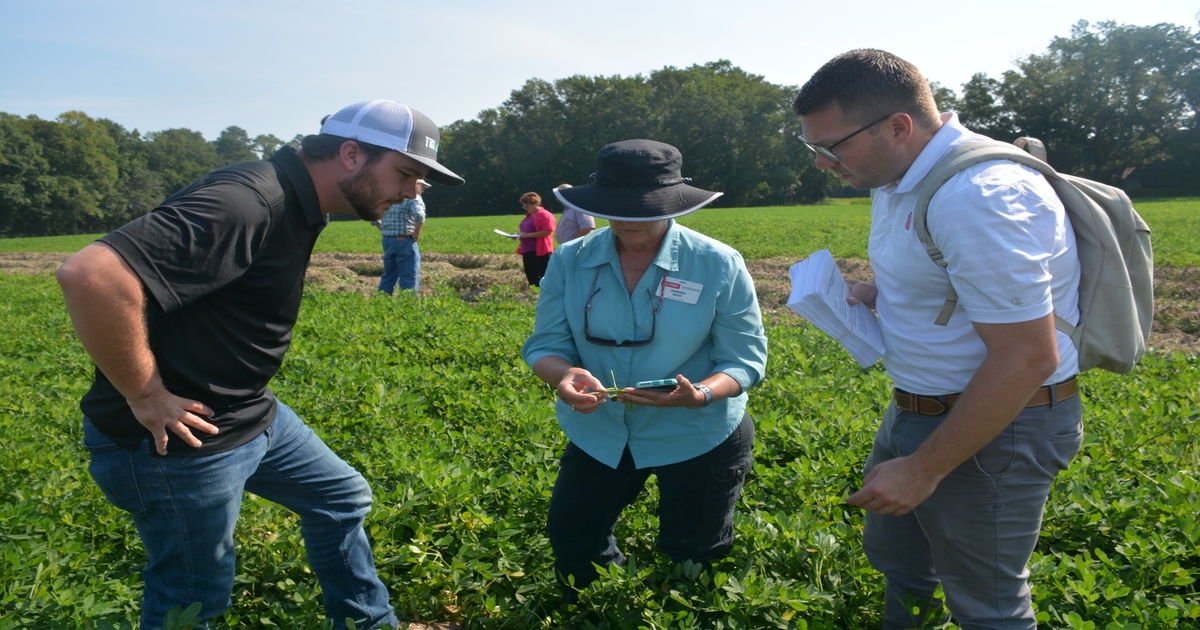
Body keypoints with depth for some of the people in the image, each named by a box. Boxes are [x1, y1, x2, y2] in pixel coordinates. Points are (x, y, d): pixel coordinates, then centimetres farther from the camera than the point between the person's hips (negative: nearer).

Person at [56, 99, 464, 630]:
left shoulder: (293, 203, 4)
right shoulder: (247, 203, -28)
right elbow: (90, 274, -37)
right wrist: (146, 397, -26)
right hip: (181, 435, -9)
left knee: (340, 496, 20)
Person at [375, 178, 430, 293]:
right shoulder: (414, 198, -7)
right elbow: (419, 216, -26)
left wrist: (386, 231, 16)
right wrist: (417, 233, -13)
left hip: (387, 241, 7)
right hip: (405, 241, -7)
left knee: (389, 275, 16)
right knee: (409, 279, -3)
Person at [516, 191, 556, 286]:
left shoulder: (545, 215, -10)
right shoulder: (529, 216, 19)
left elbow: (547, 231, -21)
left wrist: (528, 235, -21)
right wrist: (520, 234, 10)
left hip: (540, 252, -10)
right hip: (527, 251, 10)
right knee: (532, 278, 12)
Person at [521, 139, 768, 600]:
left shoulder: (718, 265, -16)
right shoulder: (570, 261, -8)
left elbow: (746, 359, -15)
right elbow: (545, 345, -7)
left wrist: (701, 394, -37)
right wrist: (564, 375, -32)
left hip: (696, 436, -2)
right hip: (599, 432, 3)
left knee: (691, 562, 14)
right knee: (572, 544, 11)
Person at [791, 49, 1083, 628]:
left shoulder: (980, 195, -28)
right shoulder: (898, 179, 4)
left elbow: (1026, 358, -28)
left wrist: (925, 470, -23)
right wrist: (873, 294, 0)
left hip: (996, 426, -10)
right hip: (920, 409, 10)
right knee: (893, 553, 25)